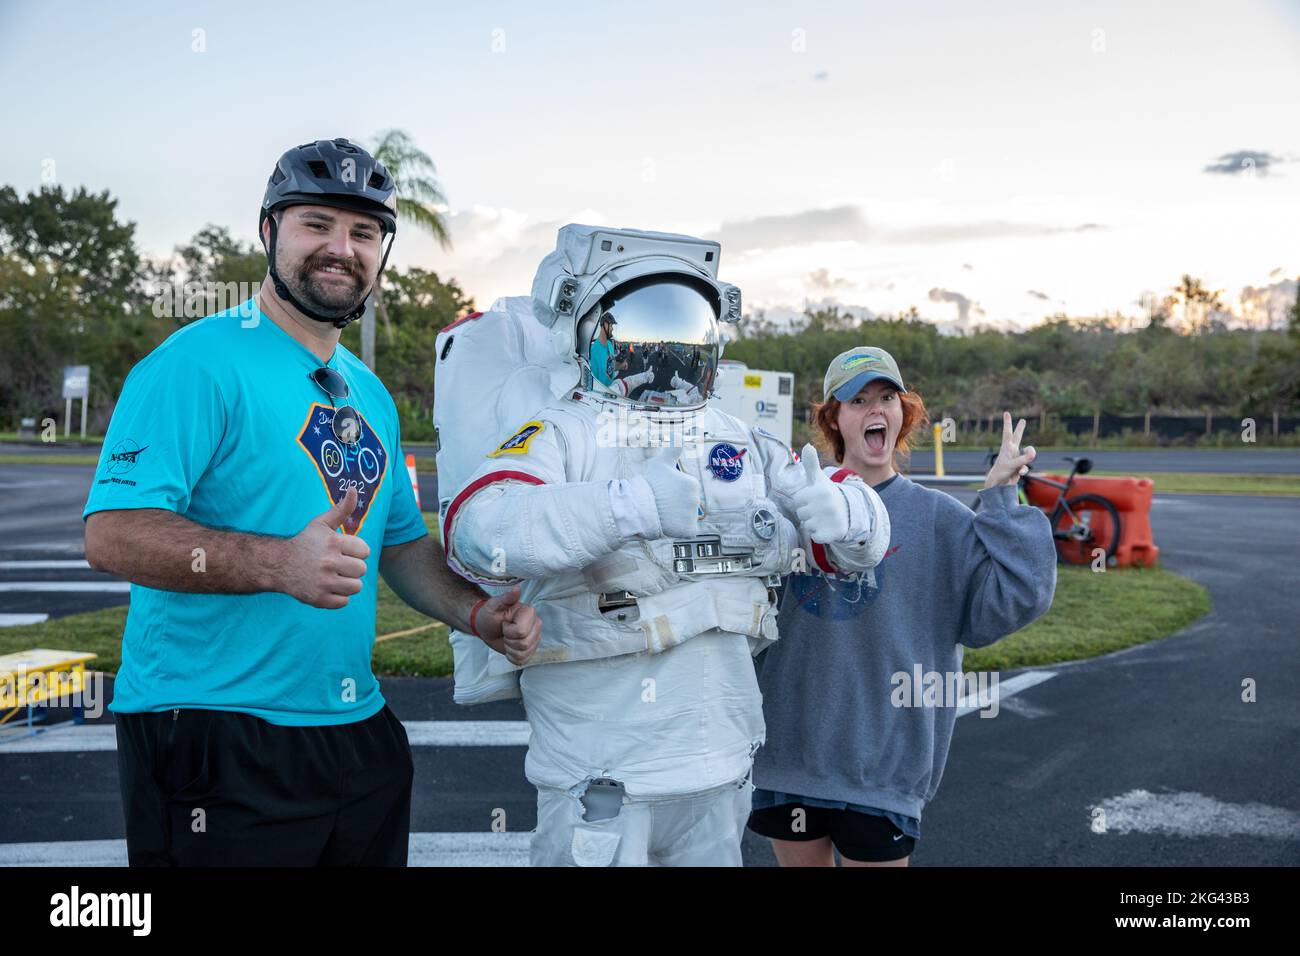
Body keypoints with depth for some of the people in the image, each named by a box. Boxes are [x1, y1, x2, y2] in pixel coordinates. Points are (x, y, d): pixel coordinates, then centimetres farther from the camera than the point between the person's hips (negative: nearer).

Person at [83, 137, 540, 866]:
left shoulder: (370, 394, 14)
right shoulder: (200, 363, -12)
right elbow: (114, 534, -21)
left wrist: (479, 614, 3)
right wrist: (279, 564, -33)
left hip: (358, 731, 8)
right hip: (216, 740, -7)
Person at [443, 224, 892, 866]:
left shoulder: (744, 446, 9)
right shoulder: (562, 434, -7)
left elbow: (865, 540, 9)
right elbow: (478, 530, -26)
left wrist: (829, 506, -15)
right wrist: (632, 504, -37)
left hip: (721, 766, 5)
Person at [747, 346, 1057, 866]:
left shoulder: (937, 517, -3)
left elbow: (1016, 595, -12)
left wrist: (999, 498, -13)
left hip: (883, 759, -2)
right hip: (786, 747, 2)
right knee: (800, 859, 17)